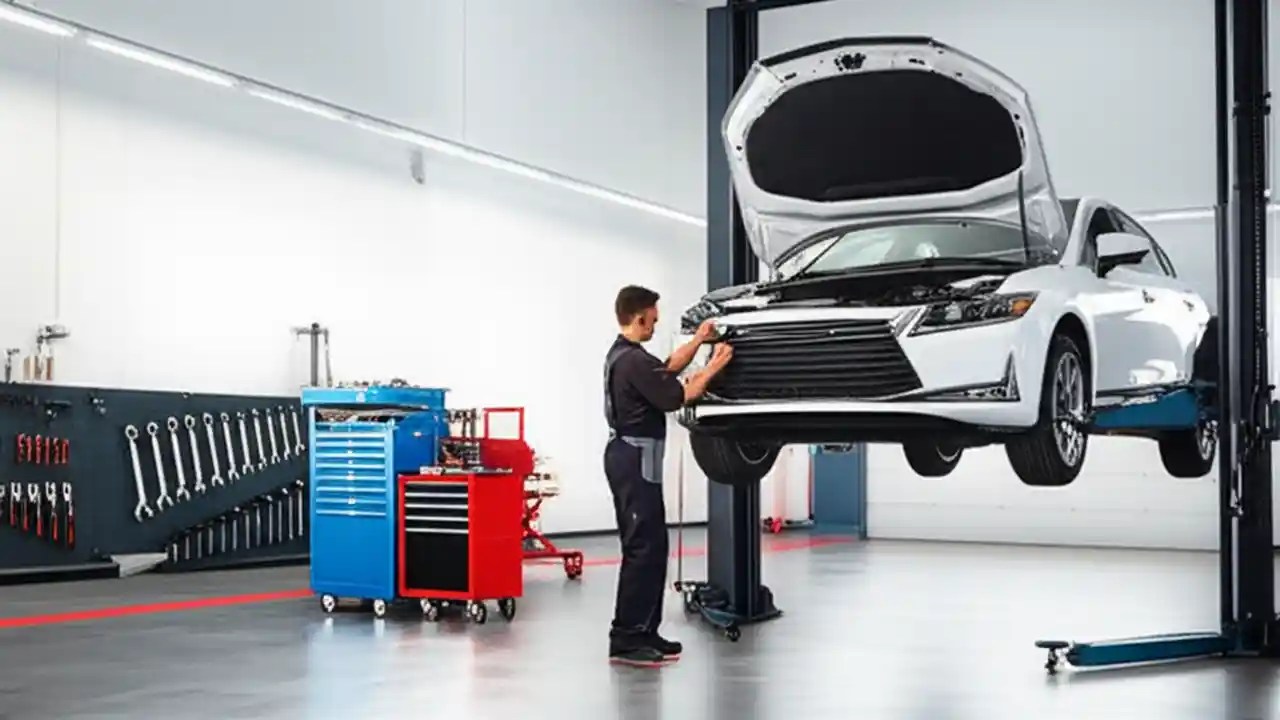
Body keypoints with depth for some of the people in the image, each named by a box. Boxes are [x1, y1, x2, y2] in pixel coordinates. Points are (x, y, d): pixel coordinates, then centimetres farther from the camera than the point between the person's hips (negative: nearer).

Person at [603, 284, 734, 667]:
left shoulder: (623, 354, 14)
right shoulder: (633, 360, -18)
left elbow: (668, 369, 26)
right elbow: (677, 397, -15)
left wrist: (698, 340, 19)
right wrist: (713, 367, -6)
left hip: (628, 456, 11)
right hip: (636, 459, -11)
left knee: (649, 545, 13)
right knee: (644, 548, -10)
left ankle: (643, 632, 16)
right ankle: (626, 640, -9)